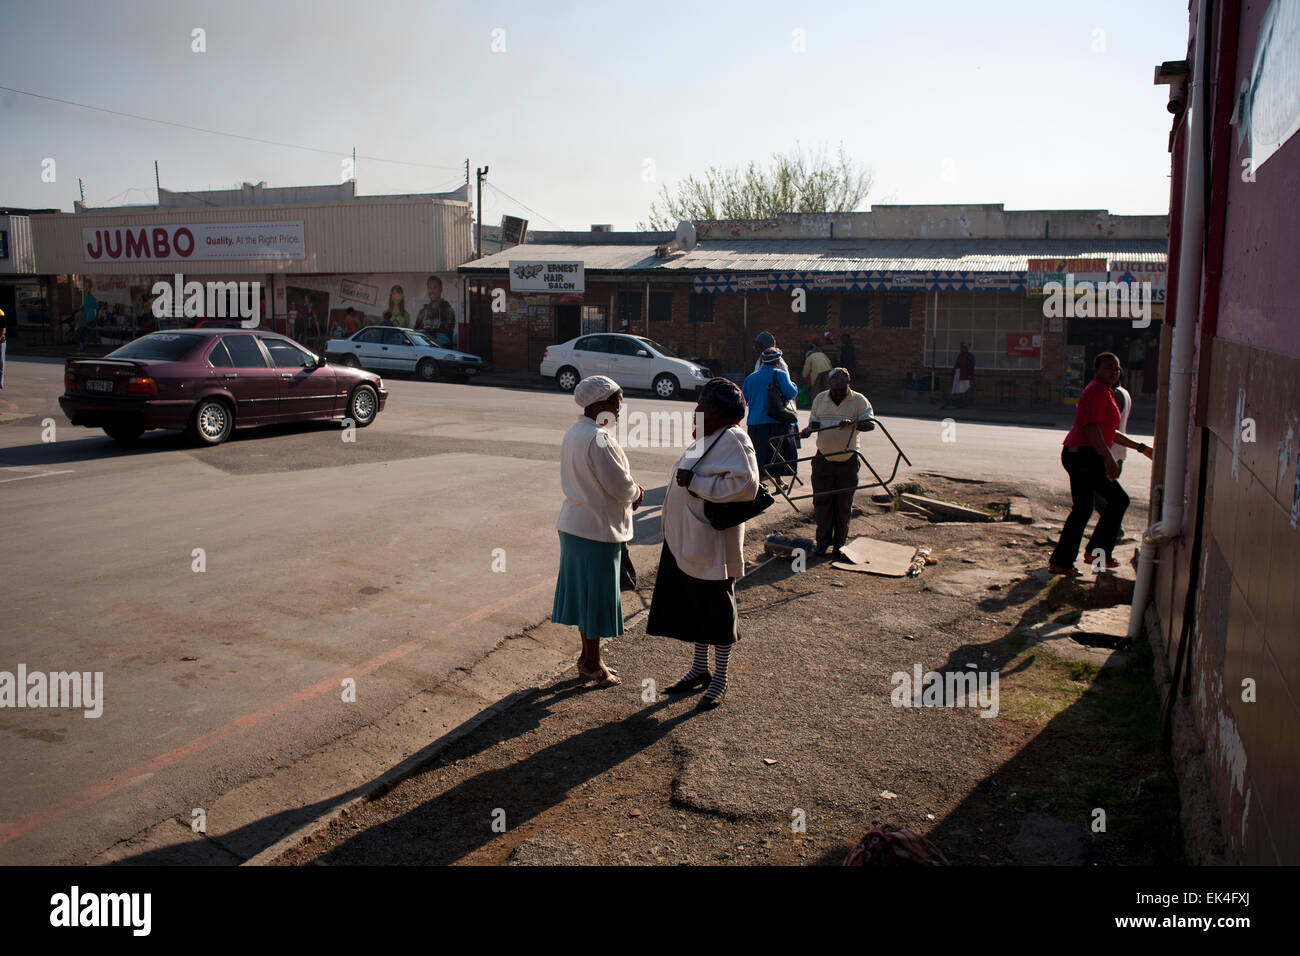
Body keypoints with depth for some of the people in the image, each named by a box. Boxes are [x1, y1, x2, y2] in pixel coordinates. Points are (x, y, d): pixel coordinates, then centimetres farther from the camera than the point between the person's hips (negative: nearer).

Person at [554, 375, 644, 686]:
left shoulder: (573, 433, 7)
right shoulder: (599, 439, -23)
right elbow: (621, 487, -21)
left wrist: (629, 492, 6)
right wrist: (637, 493, 2)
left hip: (573, 524, 9)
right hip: (598, 528, -9)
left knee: (584, 591, 18)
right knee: (597, 594, 4)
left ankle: (588, 657, 31)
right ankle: (592, 664, 18)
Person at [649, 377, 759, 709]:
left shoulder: (734, 440, -17)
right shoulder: (705, 438, 12)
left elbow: (746, 485, -29)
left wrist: (696, 482, -26)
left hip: (712, 542, -9)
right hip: (685, 539, 9)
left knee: (716, 610, 4)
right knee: (693, 606, 17)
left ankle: (719, 680, 19)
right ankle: (699, 669, 33)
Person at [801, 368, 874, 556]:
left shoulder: (859, 400, -4)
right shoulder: (819, 400, 4)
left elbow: (870, 424, -13)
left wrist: (852, 424, -32)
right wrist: (809, 429, -10)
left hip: (848, 460, -2)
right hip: (824, 458, 2)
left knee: (844, 504, 5)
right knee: (822, 500, 1)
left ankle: (840, 543, 17)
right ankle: (822, 542, 13)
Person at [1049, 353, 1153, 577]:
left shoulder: (1104, 392, 22)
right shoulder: (1098, 391, -10)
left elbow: (1110, 432, 29)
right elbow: (1091, 426, -23)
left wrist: (1140, 447, 31)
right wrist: (1109, 458, -29)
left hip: (1075, 455, 10)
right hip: (1085, 456, -10)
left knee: (1083, 509, 12)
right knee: (1118, 499, -2)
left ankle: (1060, 562, 15)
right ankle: (1099, 551, 4)